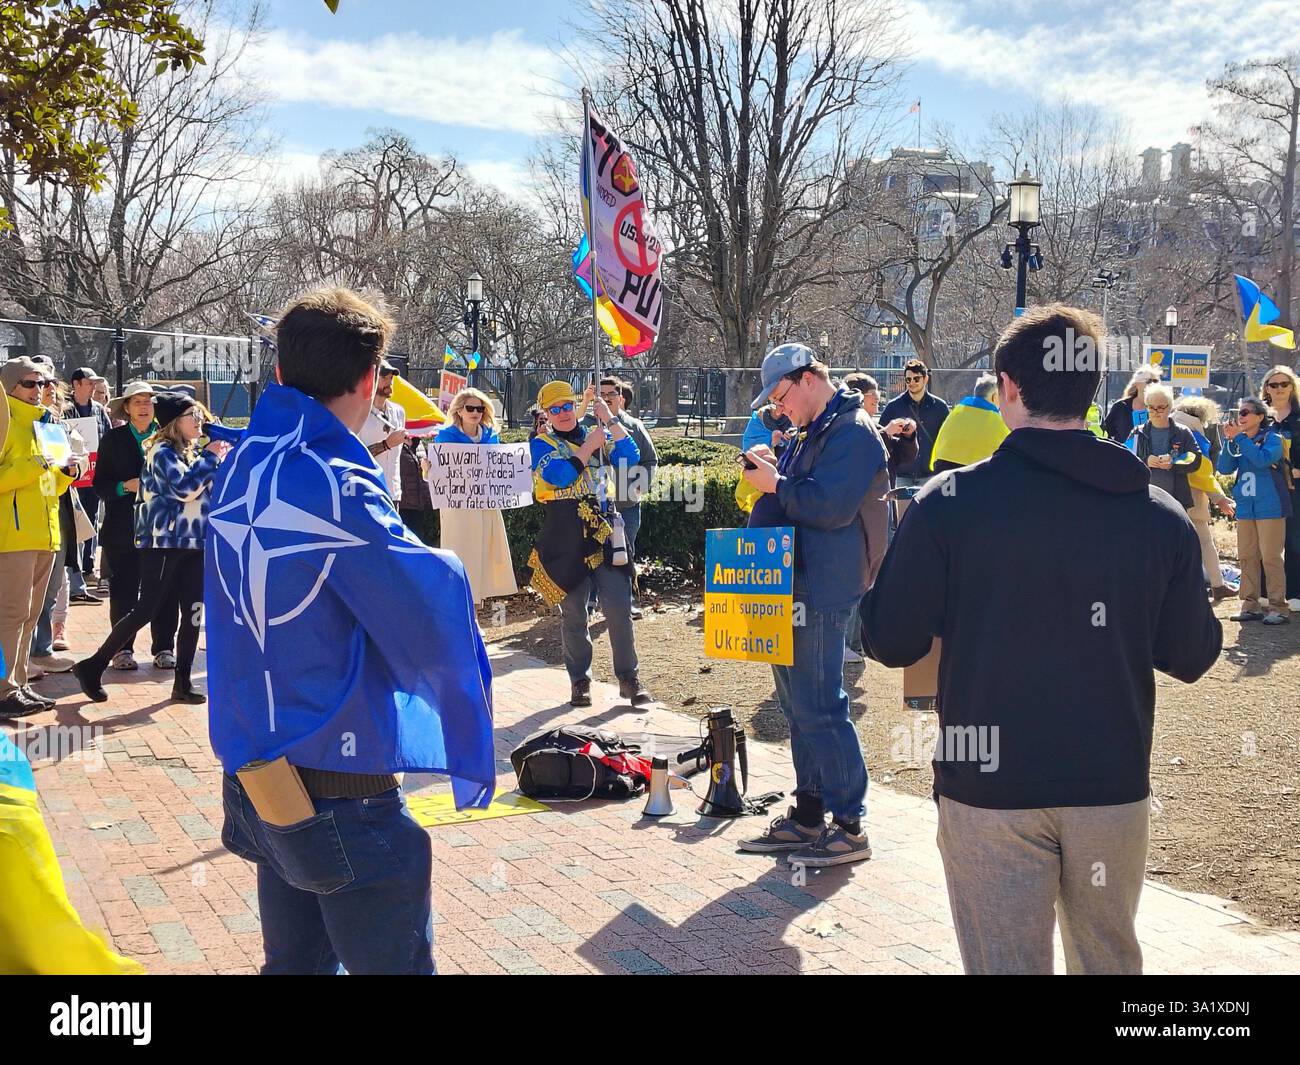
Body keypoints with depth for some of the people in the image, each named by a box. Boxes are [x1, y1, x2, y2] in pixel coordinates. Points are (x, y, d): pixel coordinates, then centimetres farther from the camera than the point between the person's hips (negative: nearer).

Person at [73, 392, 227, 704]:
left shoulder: (192, 453, 15)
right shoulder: (162, 451, -9)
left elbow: (208, 492, 20)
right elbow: (183, 487, -24)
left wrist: (217, 461, 6)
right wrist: (210, 458, -15)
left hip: (193, 541, 8)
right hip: (164, 542, -7)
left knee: (192, 612, 3)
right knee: (145, 610, -8)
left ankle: (183, 682, 10)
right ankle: (92, 667, 3)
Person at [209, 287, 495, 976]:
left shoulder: (241, 467, 3)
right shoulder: (336, 486, -21)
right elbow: (435, 632, -20)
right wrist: (445, 574, 0)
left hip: (255, 782, 8)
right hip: (343, 799, -8)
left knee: (296, 962, 20)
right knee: (394, 963, 6)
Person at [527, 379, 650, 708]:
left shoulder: (600, 437, 14)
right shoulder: (541, 444, 5)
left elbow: (630, 457, -4)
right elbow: (559, 475, -14)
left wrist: (611, 419, -6)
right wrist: (589, 446, -7)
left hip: (603, 529, 2)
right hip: (564, 535, -2)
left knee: (619, 607, -5)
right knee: (573, 613, 4)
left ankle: (629, 678, 6)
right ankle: (579, 680, 18)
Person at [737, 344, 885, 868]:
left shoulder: (852, 431, -13)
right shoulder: (811, 431, 19)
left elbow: (831, 505, -24)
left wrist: (775, 484, -13)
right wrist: (771, 472, 7)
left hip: (820, 593, -11)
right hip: (792, 587, 11)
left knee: (819, 709, -8)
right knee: (800, 706, 15)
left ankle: (849, 826, 1)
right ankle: (807, 816, 25)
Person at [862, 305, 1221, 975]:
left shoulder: (948, 503, -12)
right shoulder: (1159, 515, -4)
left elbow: (891, 642, -9)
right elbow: (1191, 656, 3)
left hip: (989, 788, -3)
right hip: (1114, 787, 3)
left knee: (1007, 962, 7)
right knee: (1109, 958, 21)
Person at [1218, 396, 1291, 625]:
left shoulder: (1272, 437, -5)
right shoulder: (1238, 441, 9)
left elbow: (1263, 459, -23)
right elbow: (1224, 468, 0)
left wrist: (1239, 438, -20)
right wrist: (1229, 441, -10)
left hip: (1270, 507, -6)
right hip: (1245, 507, 6)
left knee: (1270, 557, -6)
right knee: (1247, 556, 7)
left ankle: (1279, 607, -1)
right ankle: (1250, 605, 14)